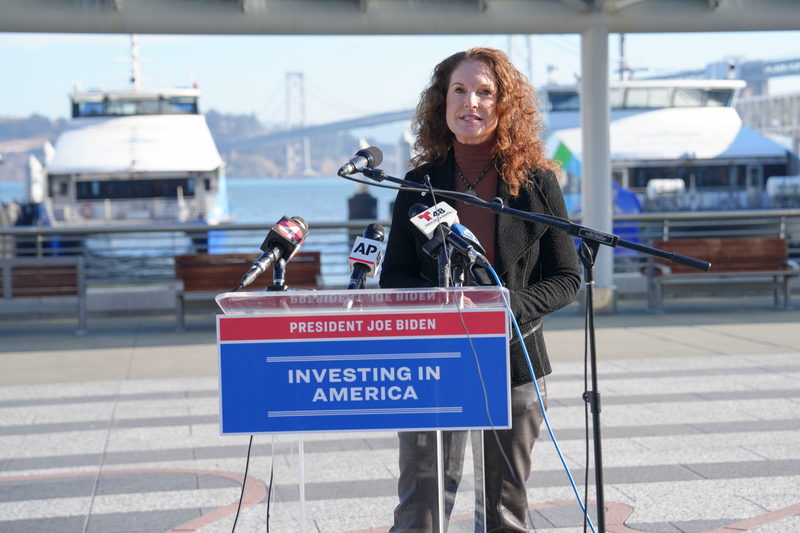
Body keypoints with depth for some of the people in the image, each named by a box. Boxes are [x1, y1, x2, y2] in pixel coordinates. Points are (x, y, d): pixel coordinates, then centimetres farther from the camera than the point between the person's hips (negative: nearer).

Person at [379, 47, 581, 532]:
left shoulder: (537, 182, 1)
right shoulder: (421, 183, 4)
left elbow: (567, 278, 3)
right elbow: (393, 279, 7)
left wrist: (511, 307, -15)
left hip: (514, 366, 0)